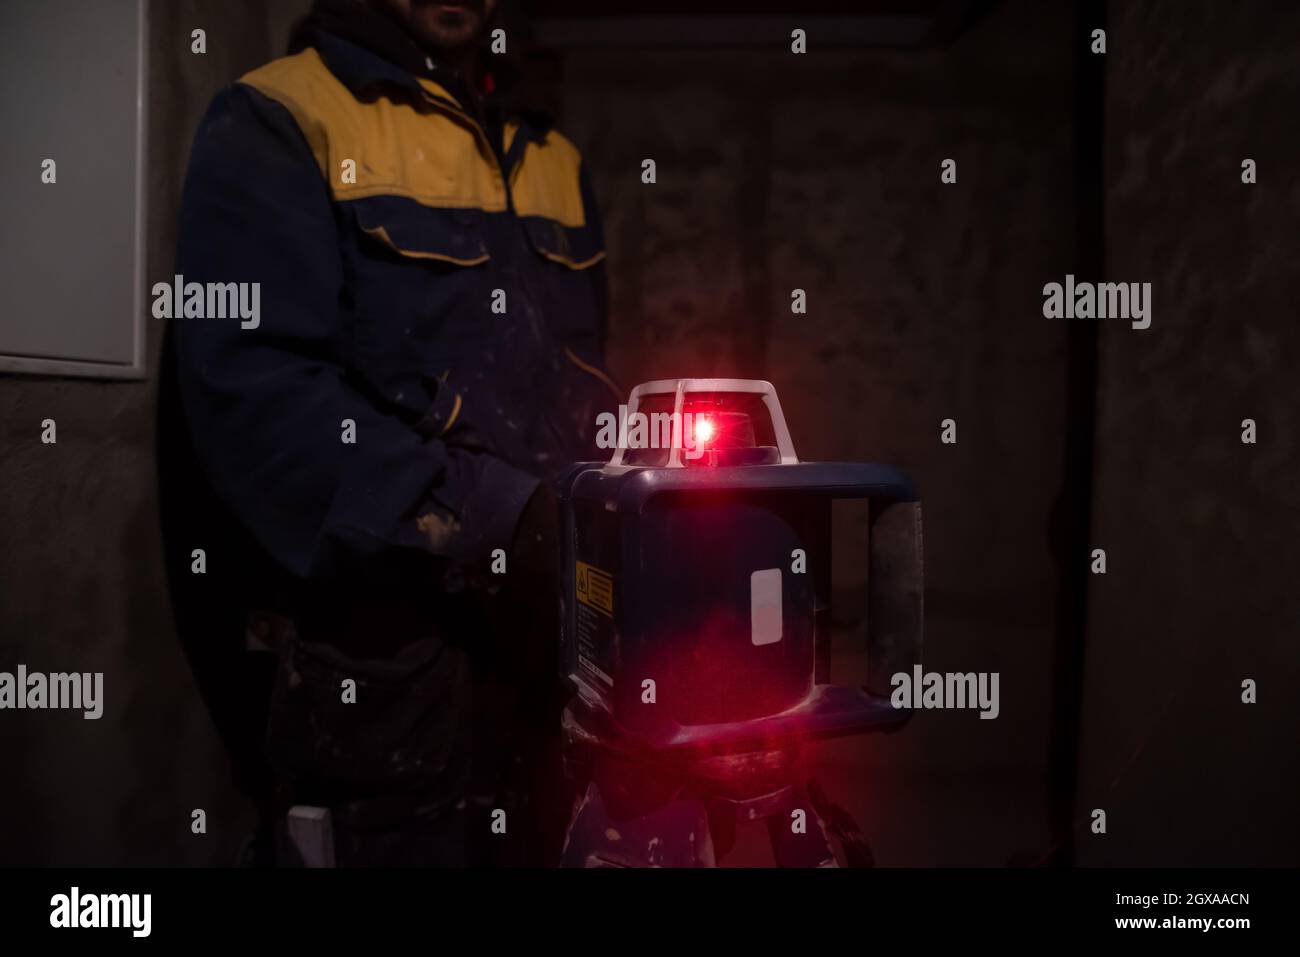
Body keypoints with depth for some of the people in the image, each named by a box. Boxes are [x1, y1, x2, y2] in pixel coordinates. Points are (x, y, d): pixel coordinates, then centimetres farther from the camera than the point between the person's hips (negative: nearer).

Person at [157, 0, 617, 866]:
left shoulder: (554, 159, 17)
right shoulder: (275, 129, -2)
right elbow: (254, 392, -16)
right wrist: (483, 522, -23)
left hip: (553, 644, 6)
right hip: (385, 659, -5)